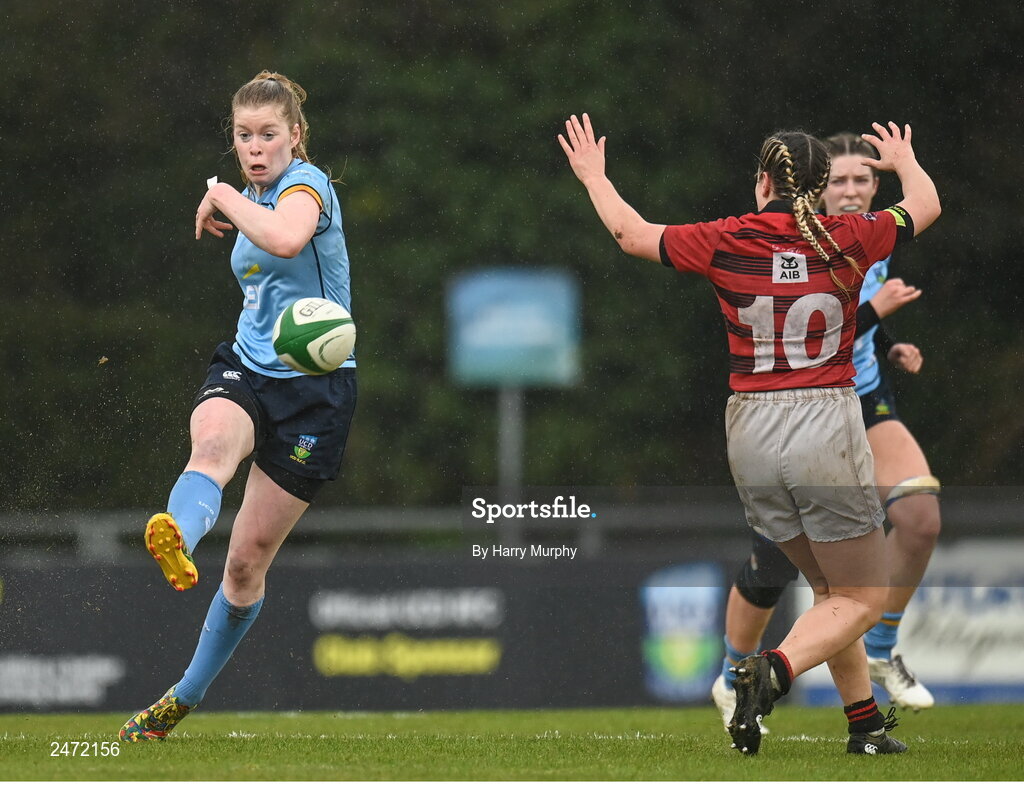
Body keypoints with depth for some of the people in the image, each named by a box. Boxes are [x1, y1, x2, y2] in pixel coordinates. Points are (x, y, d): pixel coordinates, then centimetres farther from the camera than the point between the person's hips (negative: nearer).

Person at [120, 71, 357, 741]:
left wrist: (224, 197, -24)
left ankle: (187, 697, 19)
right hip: (246, 370, 5)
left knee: (249, 560, 1)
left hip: (315, 389, -5)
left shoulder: (306, 184, -13)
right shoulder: (255, 197, 12)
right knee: (214, 437, -35)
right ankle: (177, 541, -69)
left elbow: (286, 238, -38)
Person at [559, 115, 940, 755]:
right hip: (828, 427, -3)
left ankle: (865, 722, 17)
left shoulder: (727, 243, -3)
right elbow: (926, 206, 17)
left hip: (751, 433, 3)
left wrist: (594, 174, 28)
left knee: (831, 589, 19)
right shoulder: (848, 240, -3)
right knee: (863, 600, 3)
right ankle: (774, 672, -22)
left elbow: (631, 232, 11)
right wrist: (905, 160, 39)